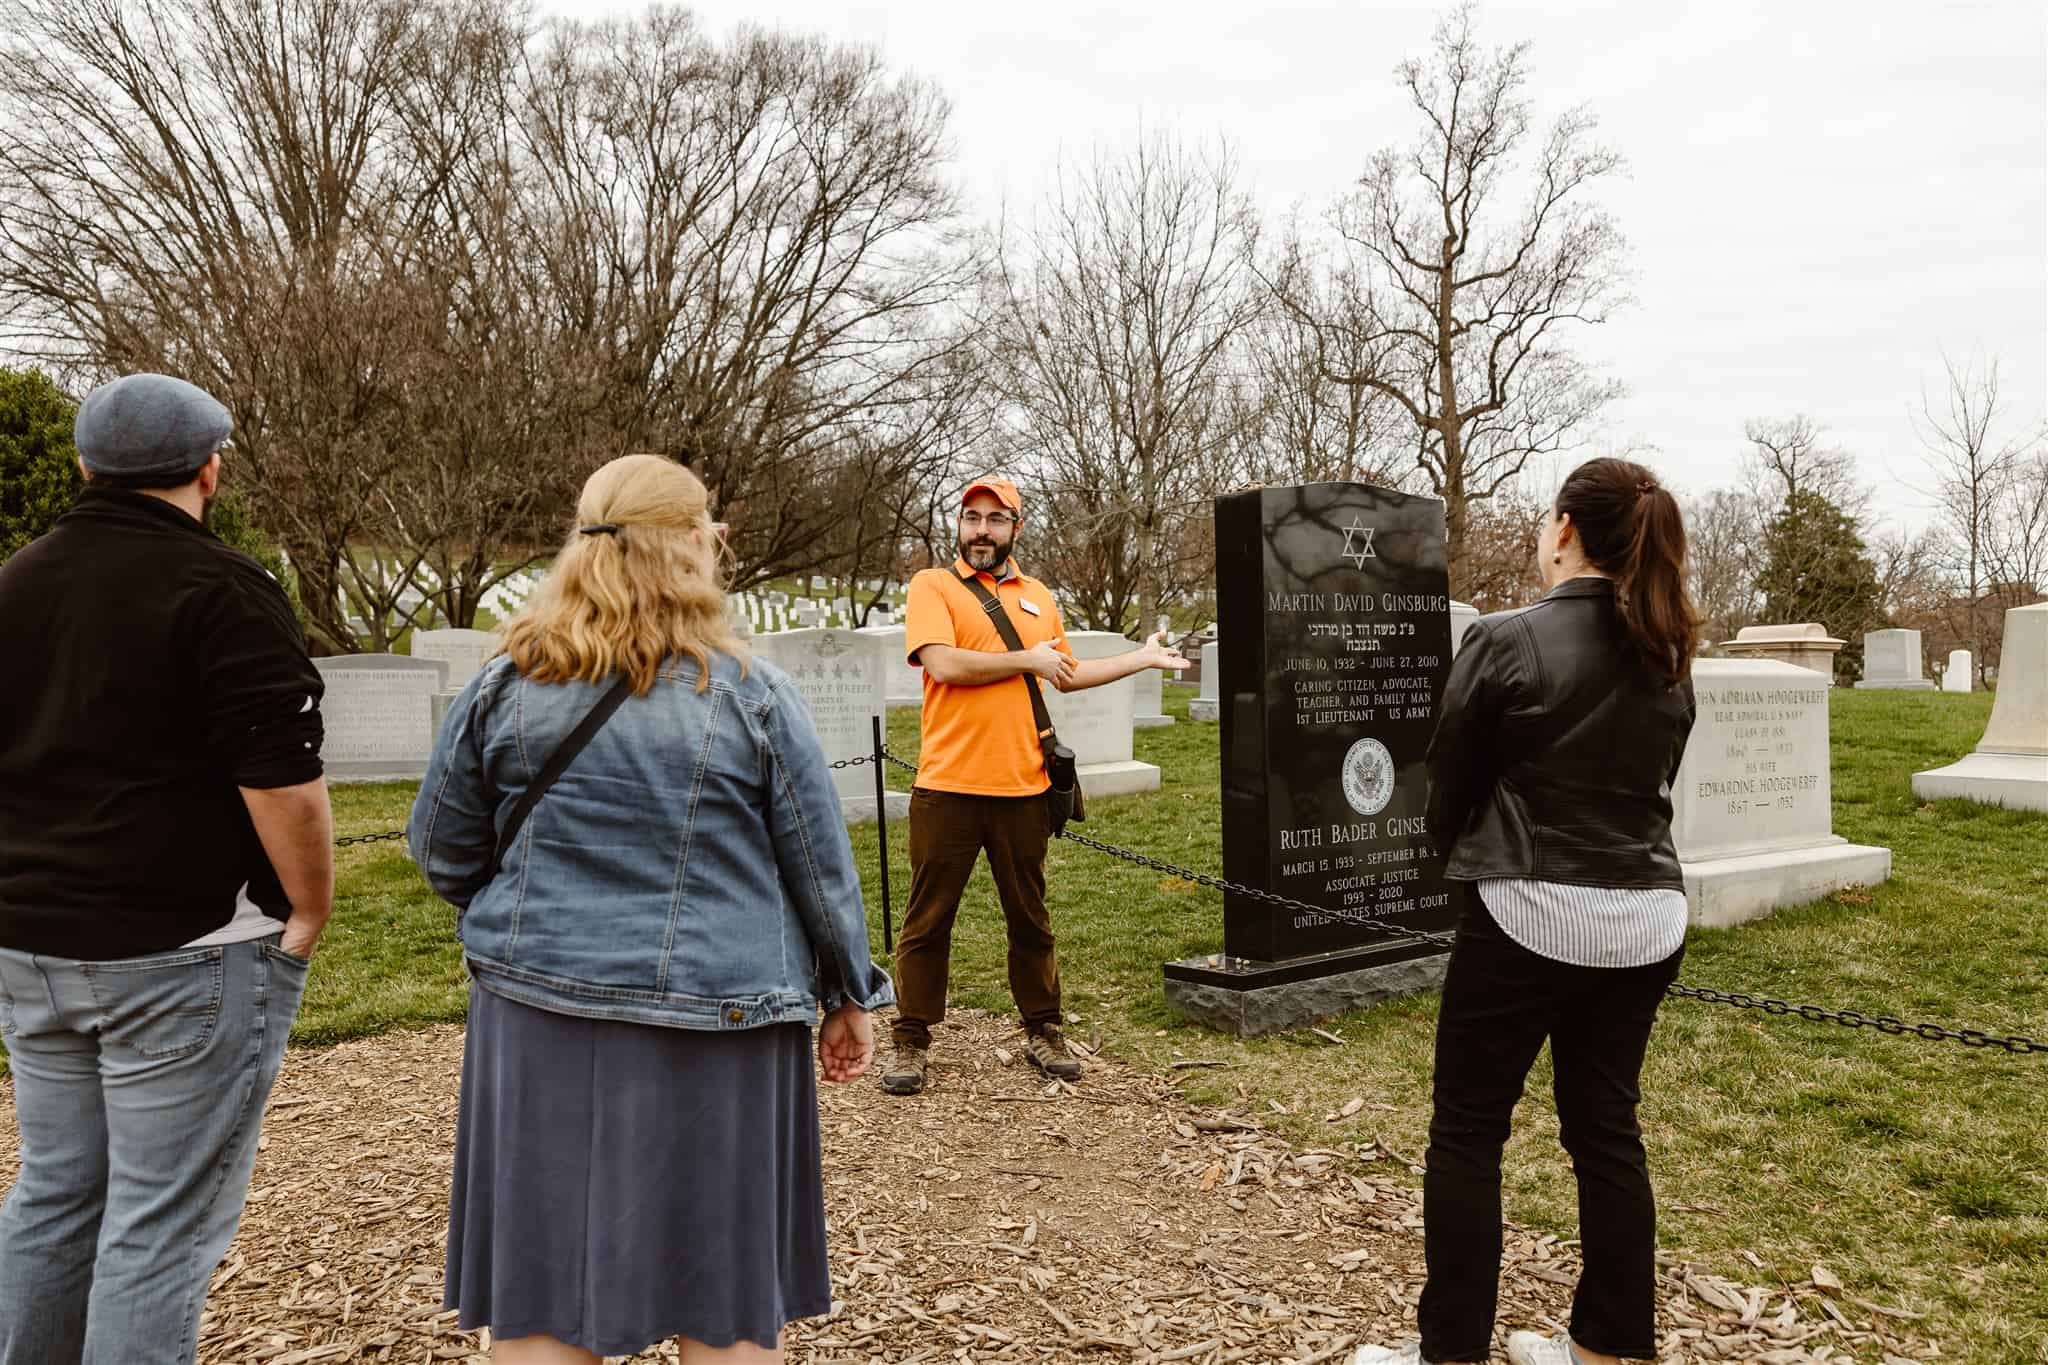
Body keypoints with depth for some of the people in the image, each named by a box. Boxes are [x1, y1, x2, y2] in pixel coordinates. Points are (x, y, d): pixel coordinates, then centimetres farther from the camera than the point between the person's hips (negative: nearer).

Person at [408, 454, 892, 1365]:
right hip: (716, 1017, -2)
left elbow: (441, 849, 8)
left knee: (542, 1272, 14)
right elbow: (822, 868, -2)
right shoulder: (753, 695, -6)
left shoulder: (505, 687, 0)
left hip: (541, 1011, 3)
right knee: (724, 1283, 11)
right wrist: (849, 997, 11)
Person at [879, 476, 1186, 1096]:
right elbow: (943, 664, -16)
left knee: (1030, 916, 13)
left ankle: (1042, 1031, 28)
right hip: (948, 784, -4)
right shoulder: (932, 586, -1)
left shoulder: (1038, 596, 15)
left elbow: (1065, 675, 26)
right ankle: (910, 1042, 17)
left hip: (1024, 786, 4)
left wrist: (1143, 658, 27)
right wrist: (1027, 659, -6)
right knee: (927, 917, 4)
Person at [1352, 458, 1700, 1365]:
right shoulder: (1669, 655, 5)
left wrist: (1473, 864, 15)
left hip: (1531, 916, -6)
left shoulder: (1506, 642, -13)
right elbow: (1650, 785, 13)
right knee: (1607, 1128, 16)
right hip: (1648, 919, 6)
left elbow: (1448, 789, -4)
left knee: (1467, 1131, 7)